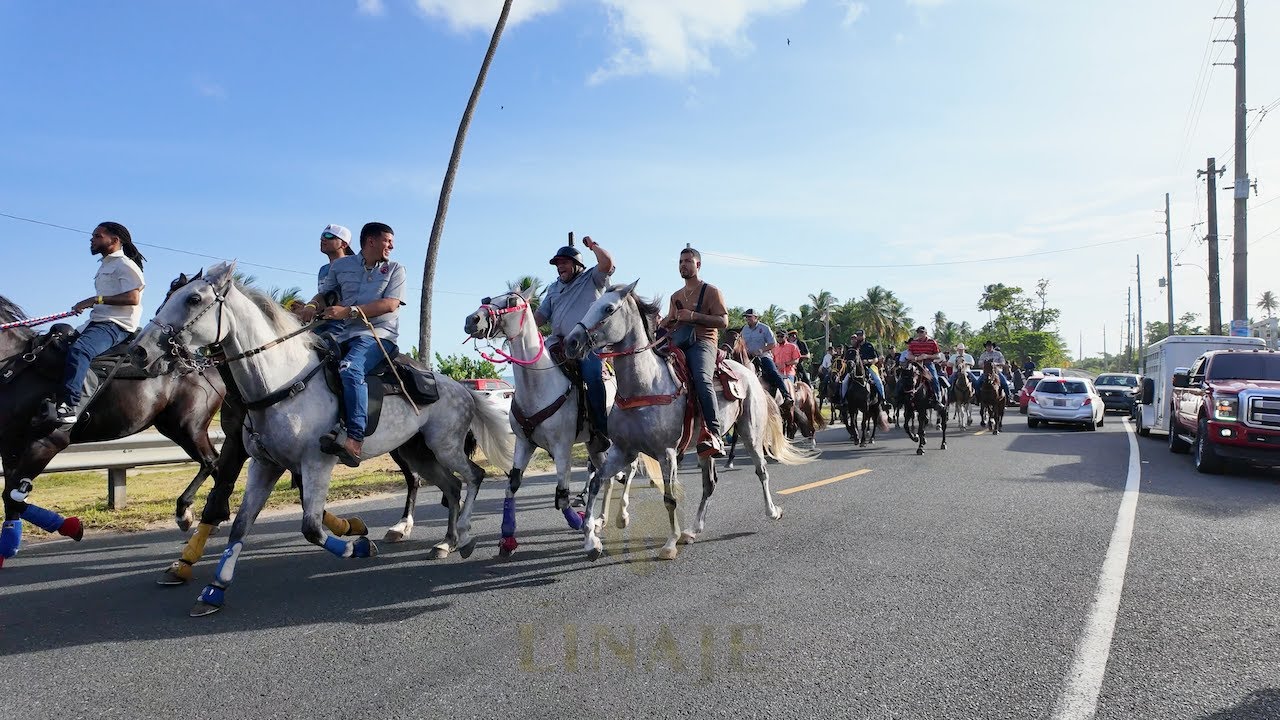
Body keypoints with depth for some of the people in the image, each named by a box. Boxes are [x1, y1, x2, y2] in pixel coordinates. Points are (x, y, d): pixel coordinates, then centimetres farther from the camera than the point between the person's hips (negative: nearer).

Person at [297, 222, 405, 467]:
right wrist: (312, 306, -6)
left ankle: (355, 440, -42)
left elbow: (390, 304, -4)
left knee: (350, 369, -32)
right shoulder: (341, 266, 19)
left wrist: (349, 311, -13)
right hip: (345, 334, 5)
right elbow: (324, 294, 20)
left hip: (378, 334, -5)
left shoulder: (395, 269, 10)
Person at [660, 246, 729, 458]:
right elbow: (670, 324, 34)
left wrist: (693, 316, -14)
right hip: (677, 343, 7)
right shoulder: (676, 296, 27)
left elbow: (723, 321, -3)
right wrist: (665, 323, 8)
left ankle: (715, 434, -43)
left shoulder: (711, 291, 8)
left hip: (702, 342, -7)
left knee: (701, 377, -35)